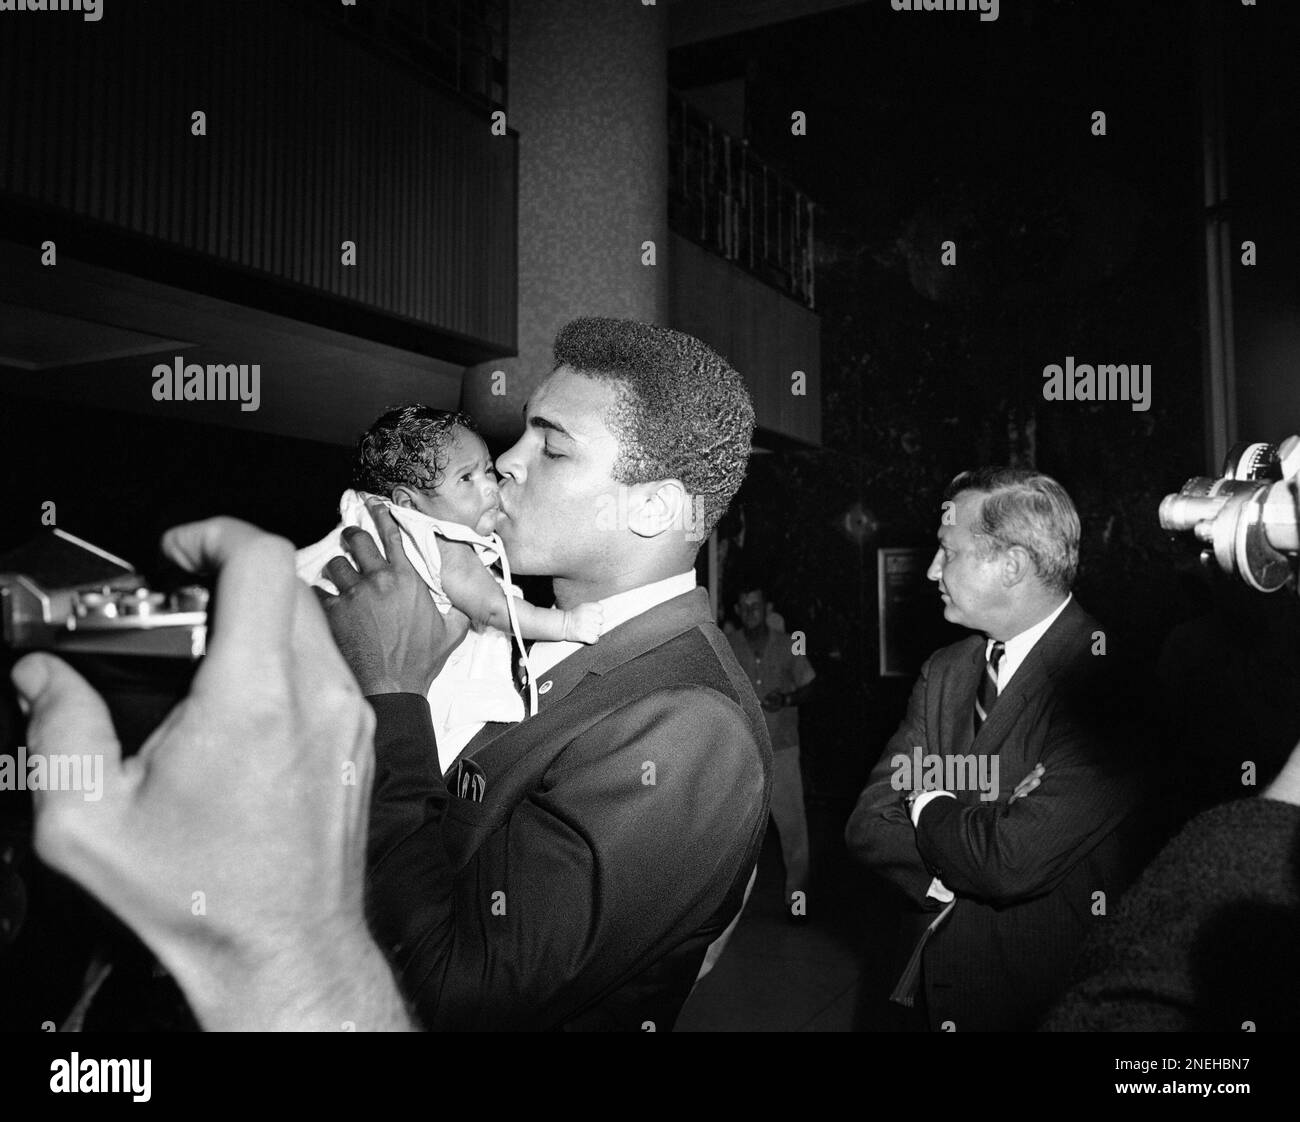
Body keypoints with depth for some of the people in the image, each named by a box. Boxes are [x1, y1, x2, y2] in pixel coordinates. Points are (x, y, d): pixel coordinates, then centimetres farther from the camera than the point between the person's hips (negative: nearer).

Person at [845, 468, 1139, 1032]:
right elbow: (868, 823, -3)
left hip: (1048, 996, -6)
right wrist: (967, 856, -20)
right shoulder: (945, 671, 1)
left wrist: (929, 806, -10)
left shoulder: (1103, 674, -23)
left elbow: (1010, 863, -29)